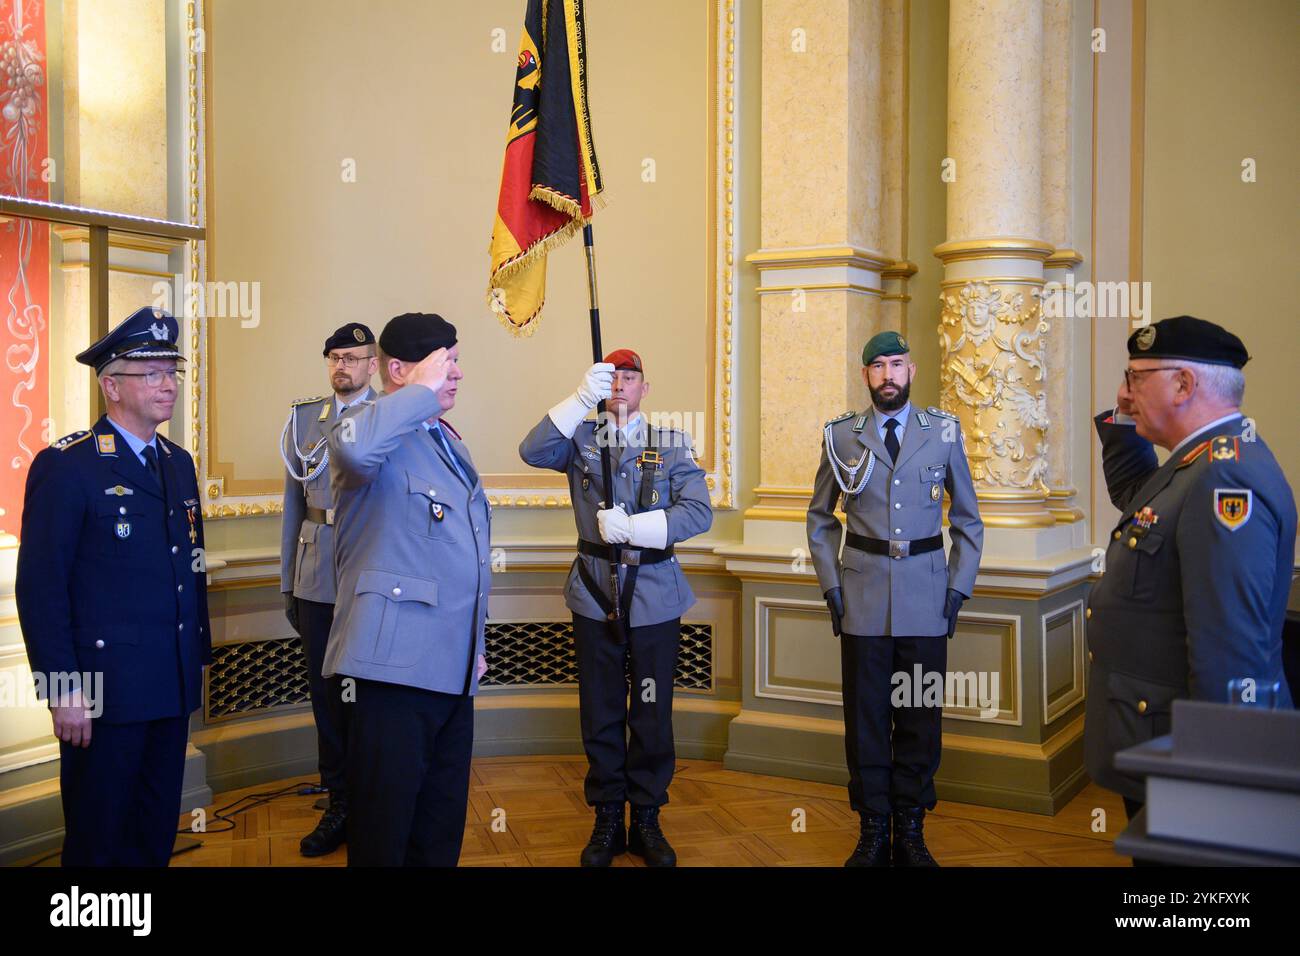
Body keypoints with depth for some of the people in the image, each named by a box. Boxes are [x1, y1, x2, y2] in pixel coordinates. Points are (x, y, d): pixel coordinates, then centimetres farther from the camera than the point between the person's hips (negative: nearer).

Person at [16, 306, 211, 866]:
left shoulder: (179, 463, 12)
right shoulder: (66, 466, -10)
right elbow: (40, 586, -13)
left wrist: (198, 656, 14)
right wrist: (63, 689, -16)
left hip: (173, 689, 7)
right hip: (103, 691, -6)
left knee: (156, 837, 16)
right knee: (97, 841, 8)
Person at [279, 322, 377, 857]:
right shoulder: (304, 419, 10)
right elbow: (293, 506, 13)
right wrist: (288, 583, 12)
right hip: (317, 583, 4)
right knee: (326, 693, 9)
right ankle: (340, 806, 23)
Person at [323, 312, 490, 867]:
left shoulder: (449, 442, 19)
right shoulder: (375, 432, -9)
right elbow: (355, 447, -37)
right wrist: (423, 390, -23)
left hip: (454, 668, 8)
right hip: (395, 668, -8)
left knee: (441, 831, 16)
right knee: (383, 832, 0)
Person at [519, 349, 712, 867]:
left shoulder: (672, 443, 3)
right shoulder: (580, 439, 5)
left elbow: (699, 512, -8)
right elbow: (532, 452, -15)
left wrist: (632, 526, -17)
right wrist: (582, 398, -23)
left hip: (654, 595, 0)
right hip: (595, 594, 1)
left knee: (652, 712, 6)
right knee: (600, 713, 9)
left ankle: (647, 820, 21)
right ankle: (607, 820, 22)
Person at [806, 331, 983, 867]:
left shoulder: (944, 432, 4)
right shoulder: (841, 435, 4)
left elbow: (967, 520, 10)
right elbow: (819, 520, 11)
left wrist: (958, 589, 2)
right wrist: (831, 587, 2)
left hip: (926, 600, 0)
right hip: (863, 600, 0)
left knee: (921, 718, 6)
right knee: (866, 717, 5)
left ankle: (910, 831, 19)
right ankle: (873, 832, 17)